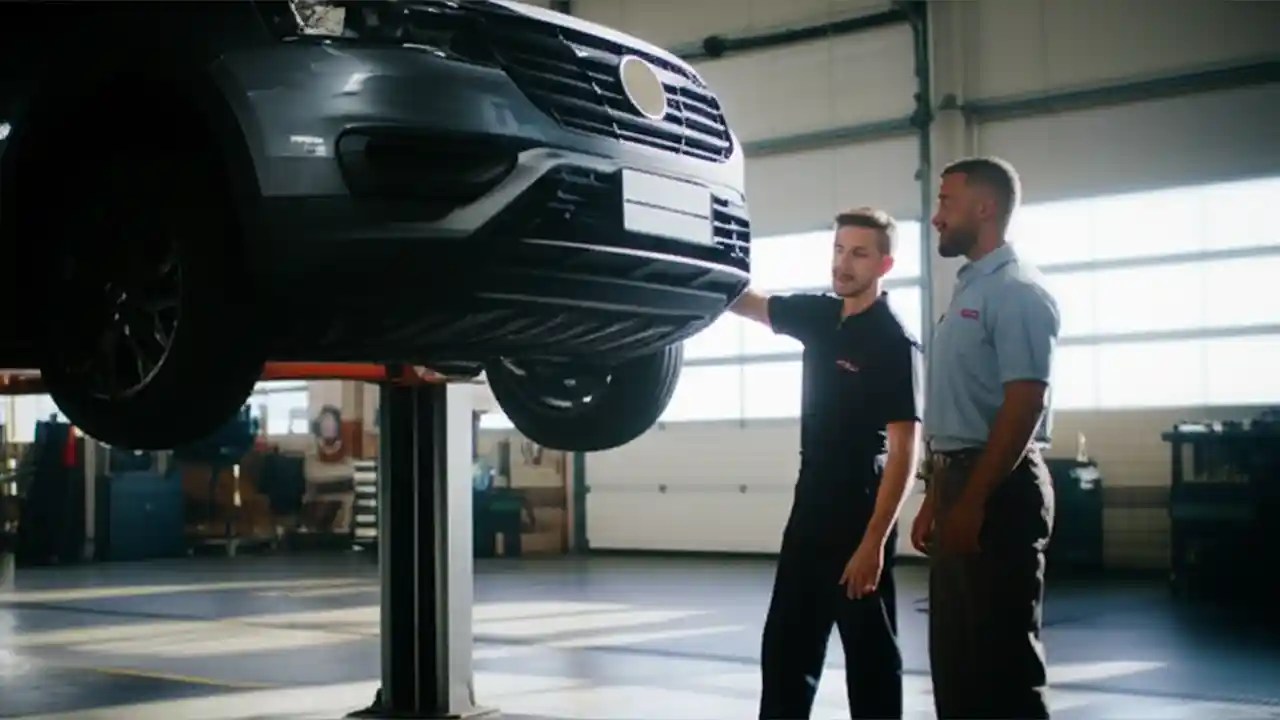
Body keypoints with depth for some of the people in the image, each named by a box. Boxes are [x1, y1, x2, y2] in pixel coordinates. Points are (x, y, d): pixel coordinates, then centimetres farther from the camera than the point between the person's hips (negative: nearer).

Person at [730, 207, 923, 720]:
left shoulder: (895, 342, -15)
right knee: (785, 645, 13)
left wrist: (874, 541, -23)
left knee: (870, 651, 2)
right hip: (810, 504, 8)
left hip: (860, 510, -7)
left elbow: (904, 451, -18)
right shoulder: (819, 316, 6)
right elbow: (742, 301, 14)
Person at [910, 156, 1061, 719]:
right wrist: (935, 499, 19)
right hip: (960, 483, 10)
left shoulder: (1016, 292, -11)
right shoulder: (968, 292, 18)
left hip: (998, 490, -10)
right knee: (957, 657, 15)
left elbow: (1024, 406, -20)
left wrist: (973, 502, -23)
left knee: (1004, 657, -4)